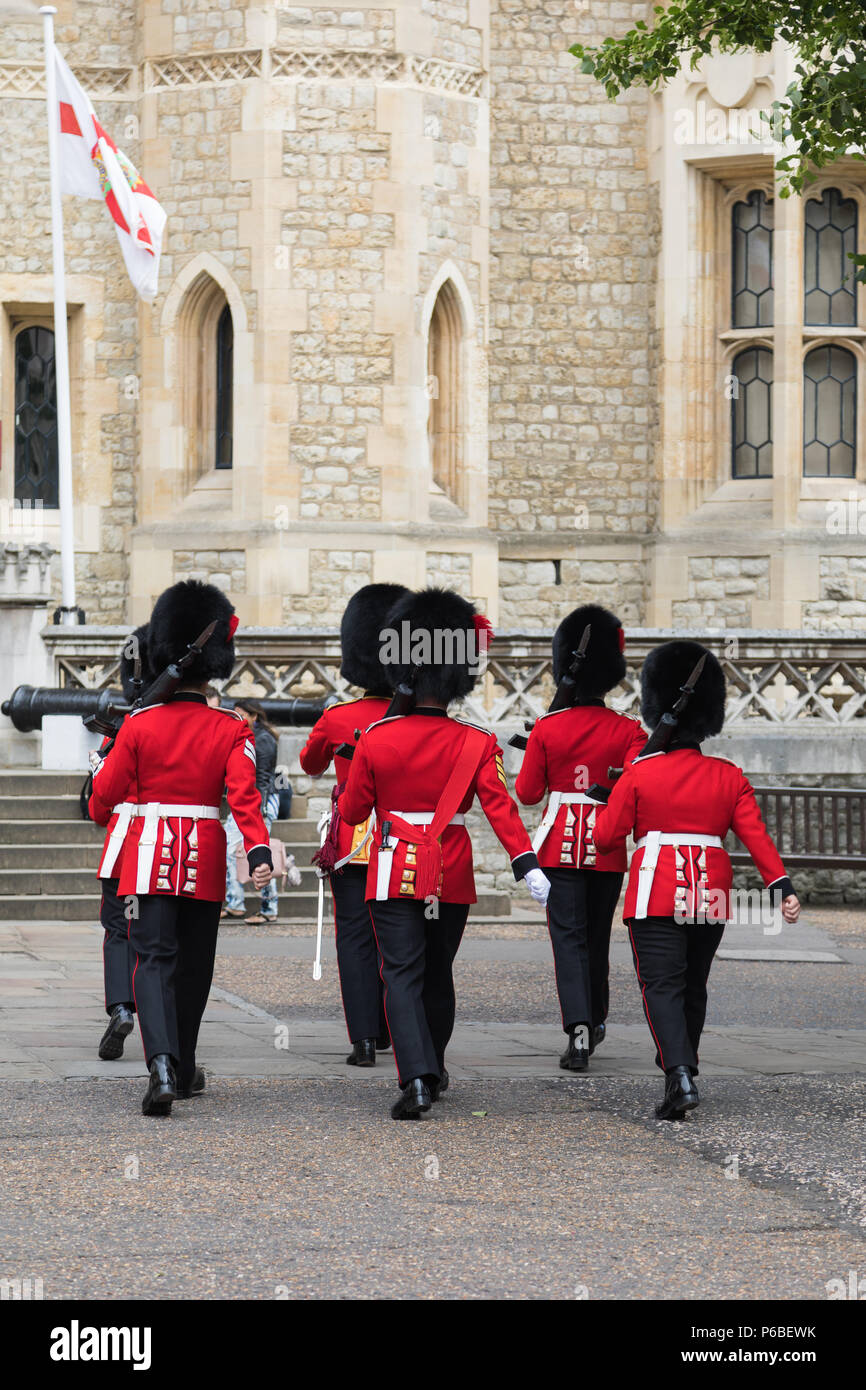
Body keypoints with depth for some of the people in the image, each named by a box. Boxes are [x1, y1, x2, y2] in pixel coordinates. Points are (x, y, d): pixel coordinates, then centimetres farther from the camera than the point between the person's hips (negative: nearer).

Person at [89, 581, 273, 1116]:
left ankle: (163, 1064, -29)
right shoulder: (232, 730, -2)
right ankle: (184, 1069, 25)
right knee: (194, 964, 14)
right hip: (206, 860, 1)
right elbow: (244, 794, -15)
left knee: (154, 959, -6)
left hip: (150, 853, -1)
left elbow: (105, 793, 1)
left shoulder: (140, 724, -3)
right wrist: (259, 852, -23)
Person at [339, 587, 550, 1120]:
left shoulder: (376, 739, -7)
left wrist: (342, 801, 25)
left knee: (402, 976, -4)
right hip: (452, 876, 2)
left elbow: (352, 810, 2)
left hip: (395, 871, -2)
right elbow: (502, 810, -14)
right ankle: (435, 1069, 34)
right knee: (438, 974, 18)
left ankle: (417, 1079, -20)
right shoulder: (477, 744, -7)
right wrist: (531, 870, -16)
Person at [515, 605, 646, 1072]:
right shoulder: (627, 731, -6)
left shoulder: (546, 729, -5)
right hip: (608, 849, 1)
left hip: (560, 845, -1)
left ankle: (578, 1031, -20)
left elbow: (527, 793, -1)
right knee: (597, 937, 17)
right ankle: (595, 1021, 33)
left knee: (569, 937, -3)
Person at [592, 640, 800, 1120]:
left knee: (662, 985, -8)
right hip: (712, 895, 4)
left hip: (657, 894, -4)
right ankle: (681, 1061, 33)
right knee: (693, 985, 19)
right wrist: (782, 888, -7)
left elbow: (607, 838, -2)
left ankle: (680, 1075, -26)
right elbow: (756, 836, -5)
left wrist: (607, 807, 18)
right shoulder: (729, 778, 4)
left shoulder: (639, 774, -4)